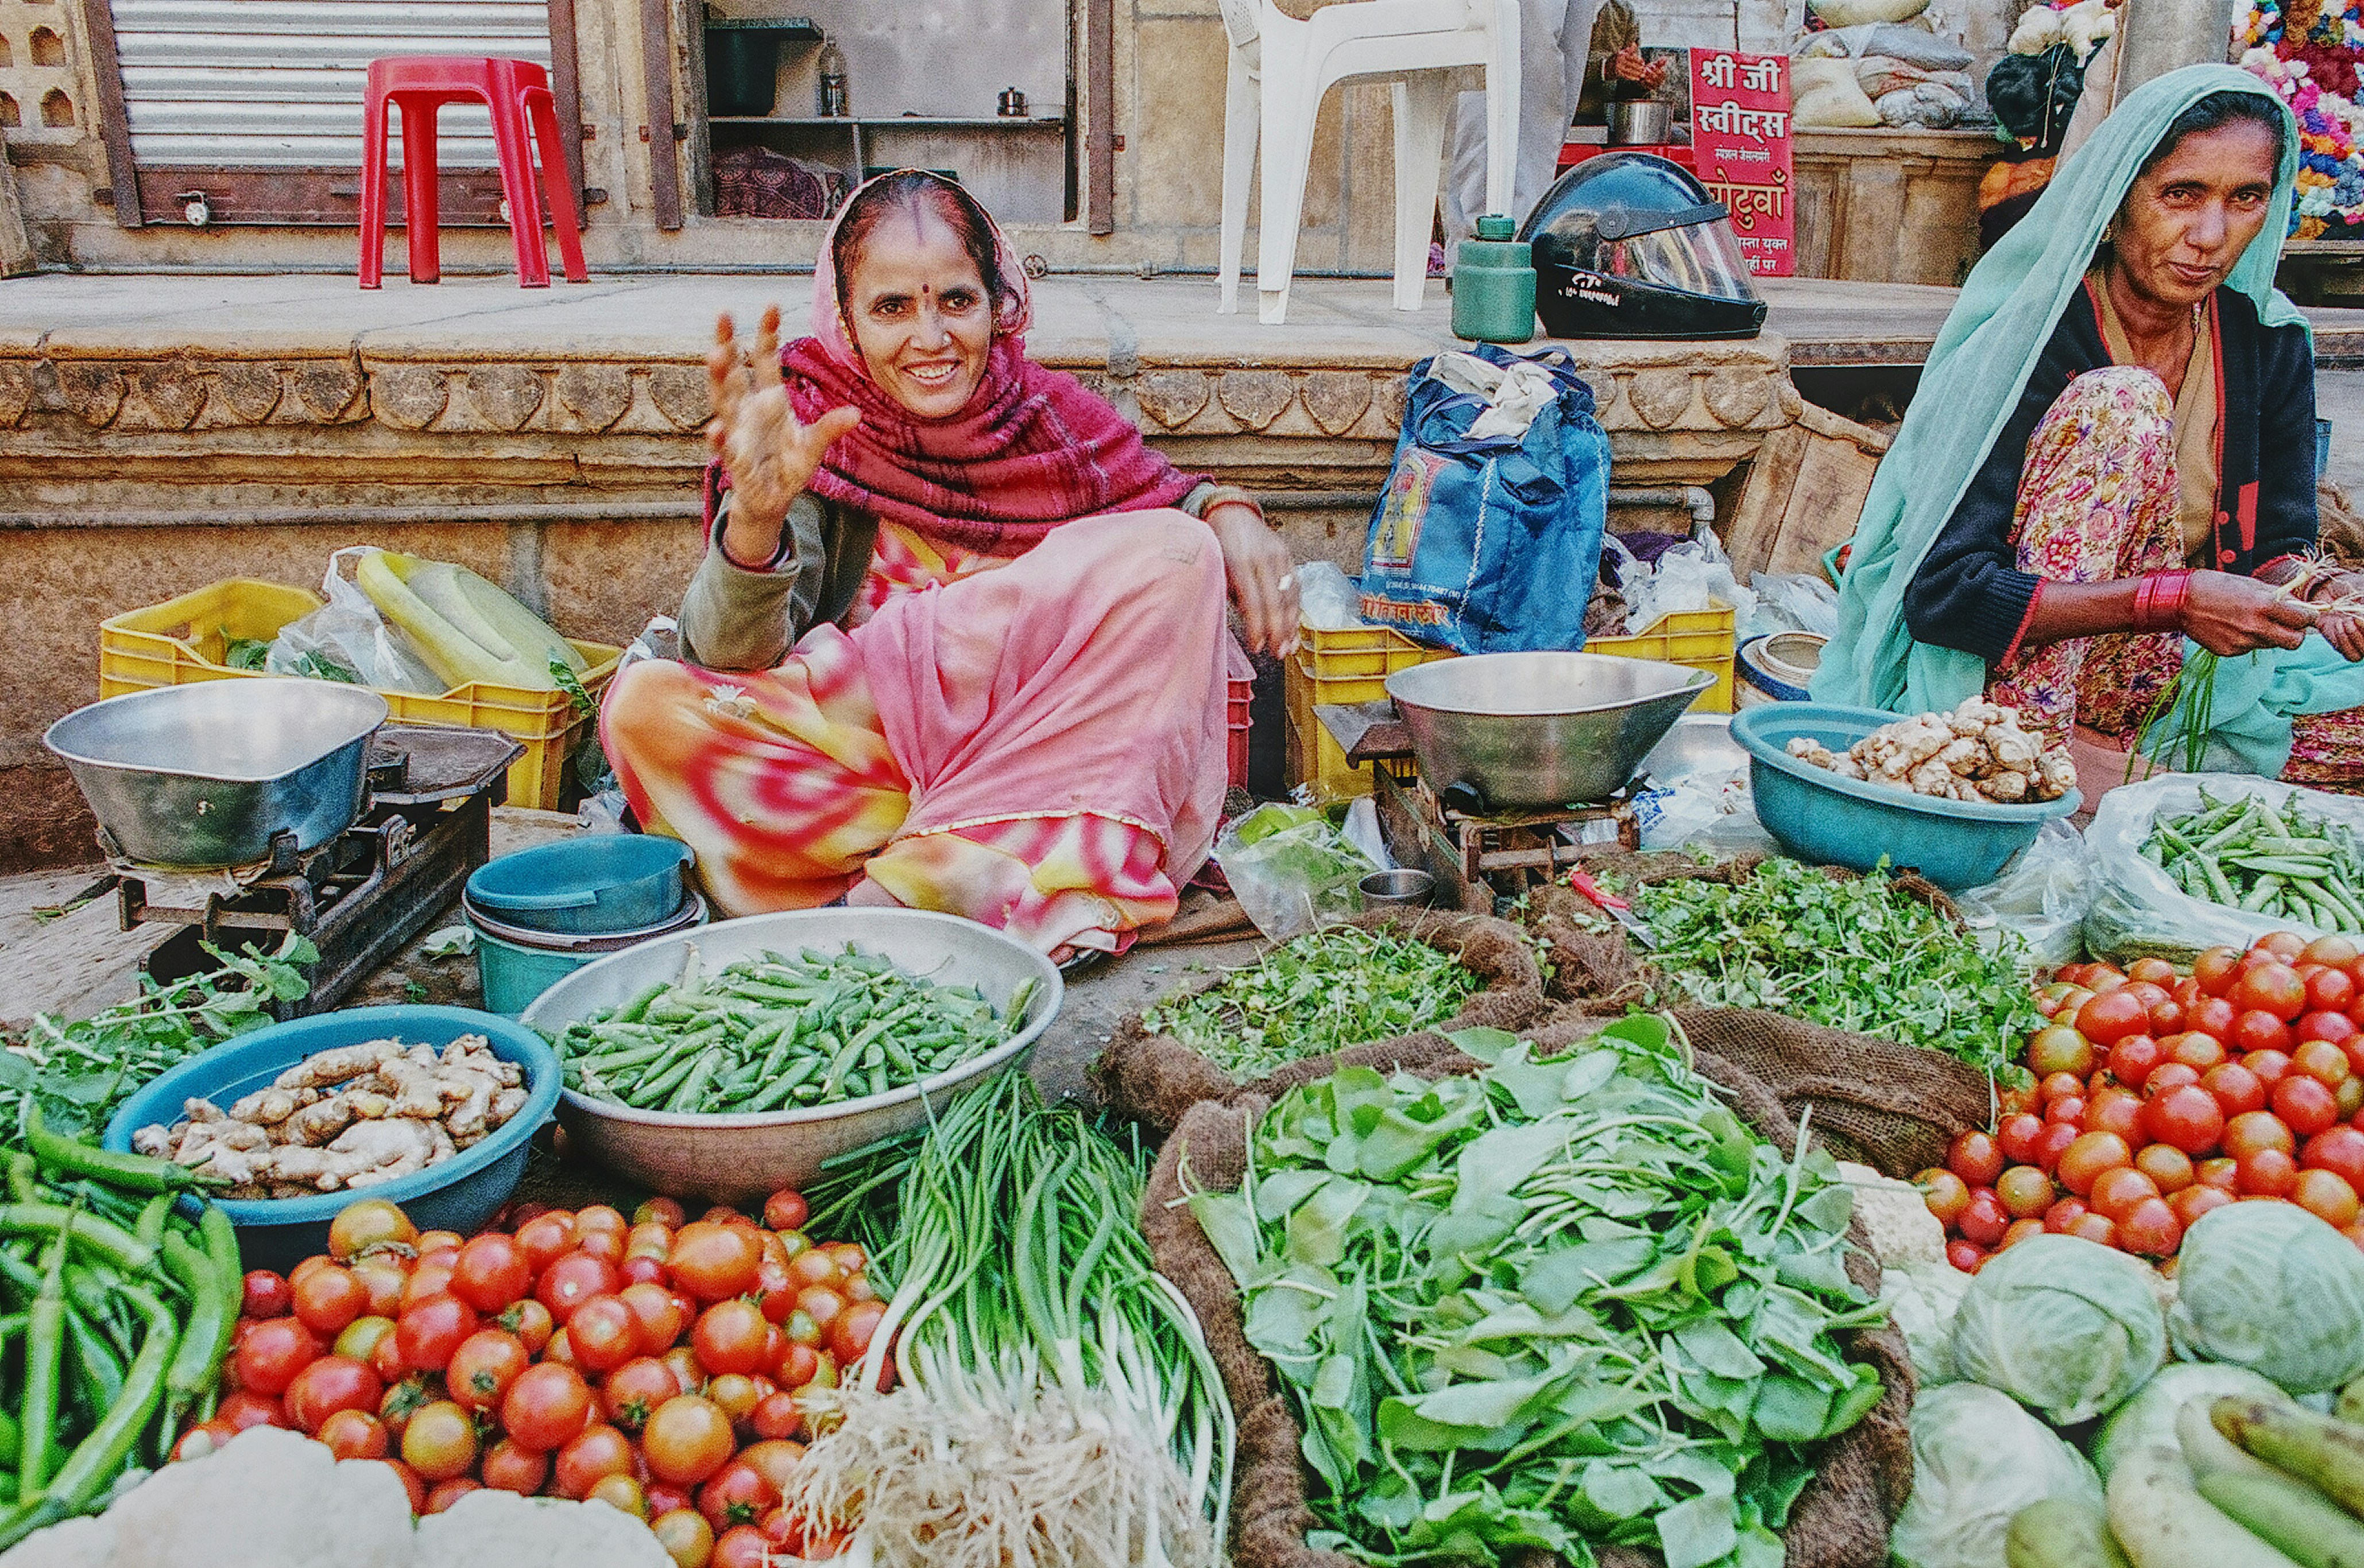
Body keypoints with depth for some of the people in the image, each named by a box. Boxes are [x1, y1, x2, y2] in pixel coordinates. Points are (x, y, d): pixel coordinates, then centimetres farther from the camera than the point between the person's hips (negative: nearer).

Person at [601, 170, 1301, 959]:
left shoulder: (1054, 418, -1)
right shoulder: (810, 429, -6)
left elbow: (1172, 504, 15)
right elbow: (734, 656, -15)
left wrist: (1225, 510, -10)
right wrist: (756, 519, -36)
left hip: (1044, 743, 2)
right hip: (851, 742, -1)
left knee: (1176, 550, -18)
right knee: (644, 707, -23)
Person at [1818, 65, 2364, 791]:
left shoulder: (2271, 339, 1)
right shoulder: (2031, 337, -16)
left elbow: (2272, 546, 7)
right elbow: (1938, 594, -23)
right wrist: (2171, 598, -31)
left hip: (2195, 673, 5)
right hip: (2018, 676, -5)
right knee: (2120, 401, -24)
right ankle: (2035, 749, -27)